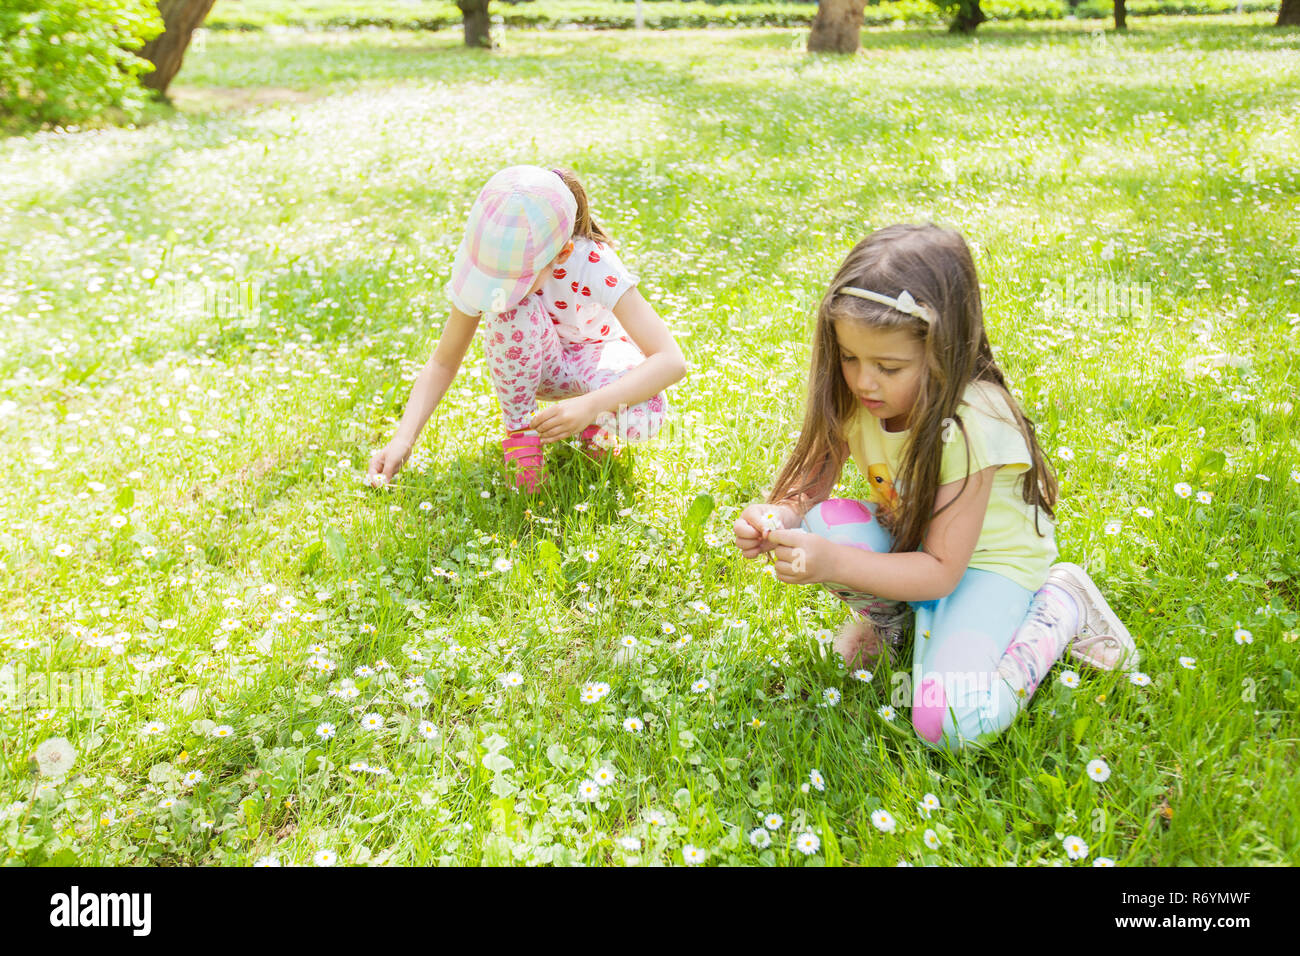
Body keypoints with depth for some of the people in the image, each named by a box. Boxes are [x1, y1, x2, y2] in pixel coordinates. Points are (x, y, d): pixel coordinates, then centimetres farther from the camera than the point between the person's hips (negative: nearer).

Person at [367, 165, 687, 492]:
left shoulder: (593, 264, -34)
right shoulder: (485, 265, -27)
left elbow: (672, 361, -37)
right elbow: (443, 363, -18)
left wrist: (591, 404, -50)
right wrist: (403, 439, -32)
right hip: (532, 365, 2)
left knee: (643, 416, -37)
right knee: (513, 309, -36)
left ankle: (597, 428, 1)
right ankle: (519, 428, -11)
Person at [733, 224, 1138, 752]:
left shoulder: (969, 426, -32)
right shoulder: (856, 397, -16)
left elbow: (942, 571, -29)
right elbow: (808, 484, -9)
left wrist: (833, 564, -40)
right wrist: (777, 518, -33)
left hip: (987, 560, -5)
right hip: (907, 540, 5)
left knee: (949, 724, -25)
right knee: (824, 524, -28)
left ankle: (1059, 606, -1)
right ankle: (885, 610, 4)